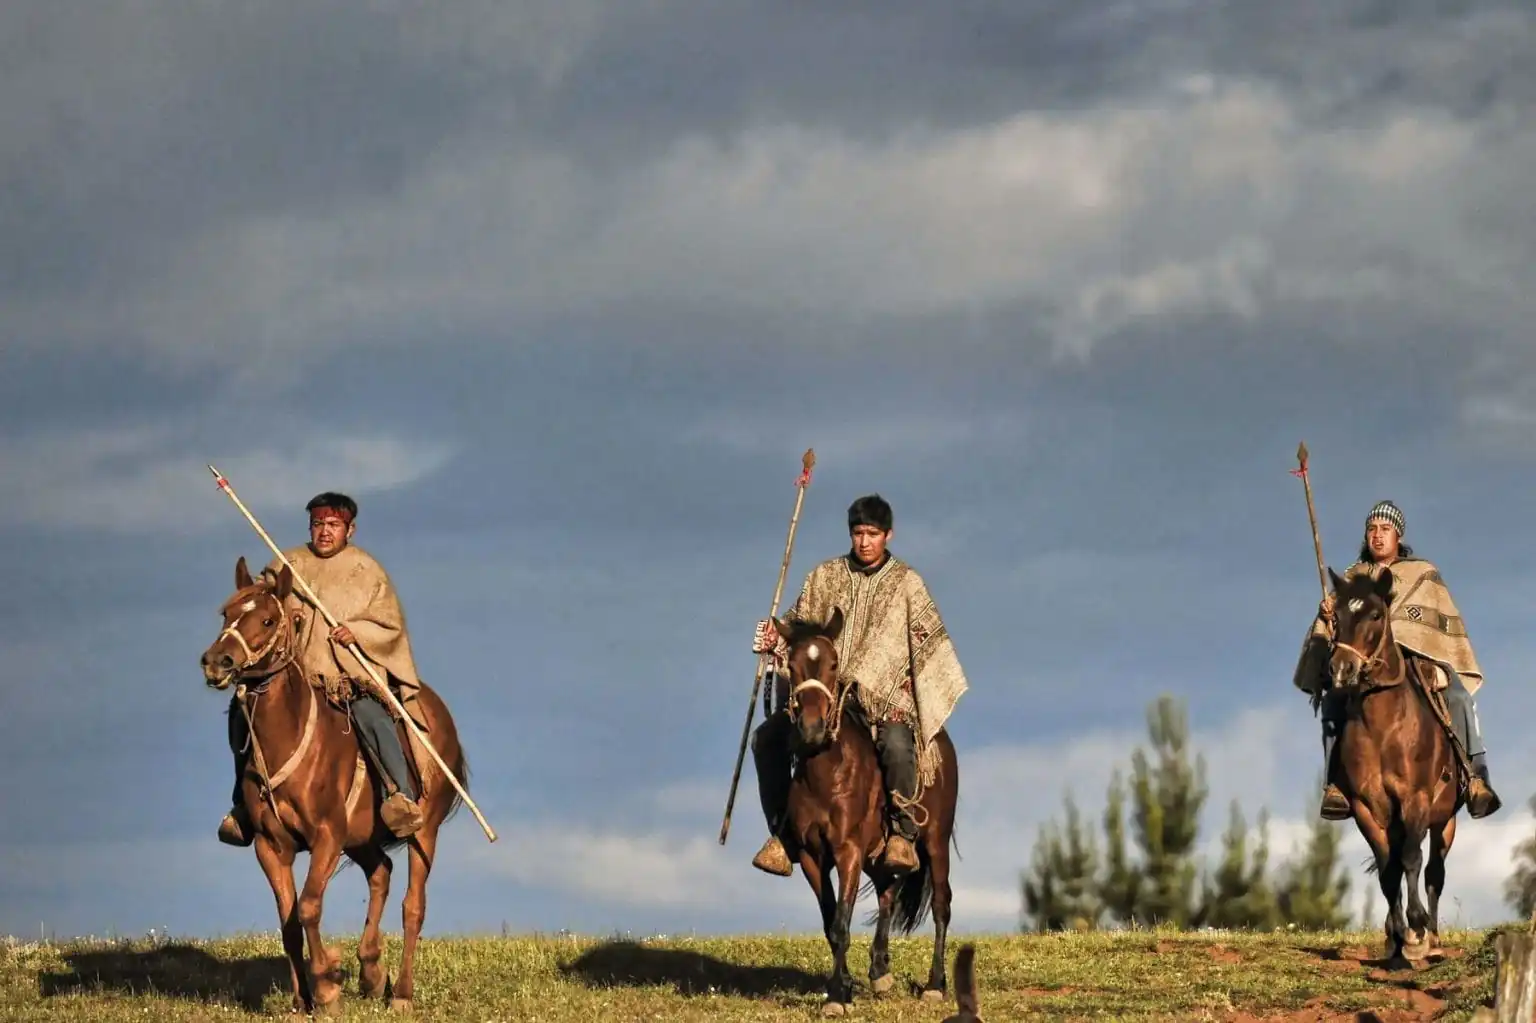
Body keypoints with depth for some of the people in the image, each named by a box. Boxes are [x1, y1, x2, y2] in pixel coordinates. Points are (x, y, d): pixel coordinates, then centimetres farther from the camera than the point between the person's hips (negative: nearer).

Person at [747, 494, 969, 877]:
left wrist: (936, 696, -7)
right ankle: (782, 831, -9)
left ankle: (903, 834, -22)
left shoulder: (906, 582, 5)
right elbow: (800, 625, 15)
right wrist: (775, 639, -7)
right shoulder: (825, 577, 11)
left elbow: (930, 640, 4)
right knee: (768, 737, -17)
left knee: (896, 742, -36)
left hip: (887, 696, -3)